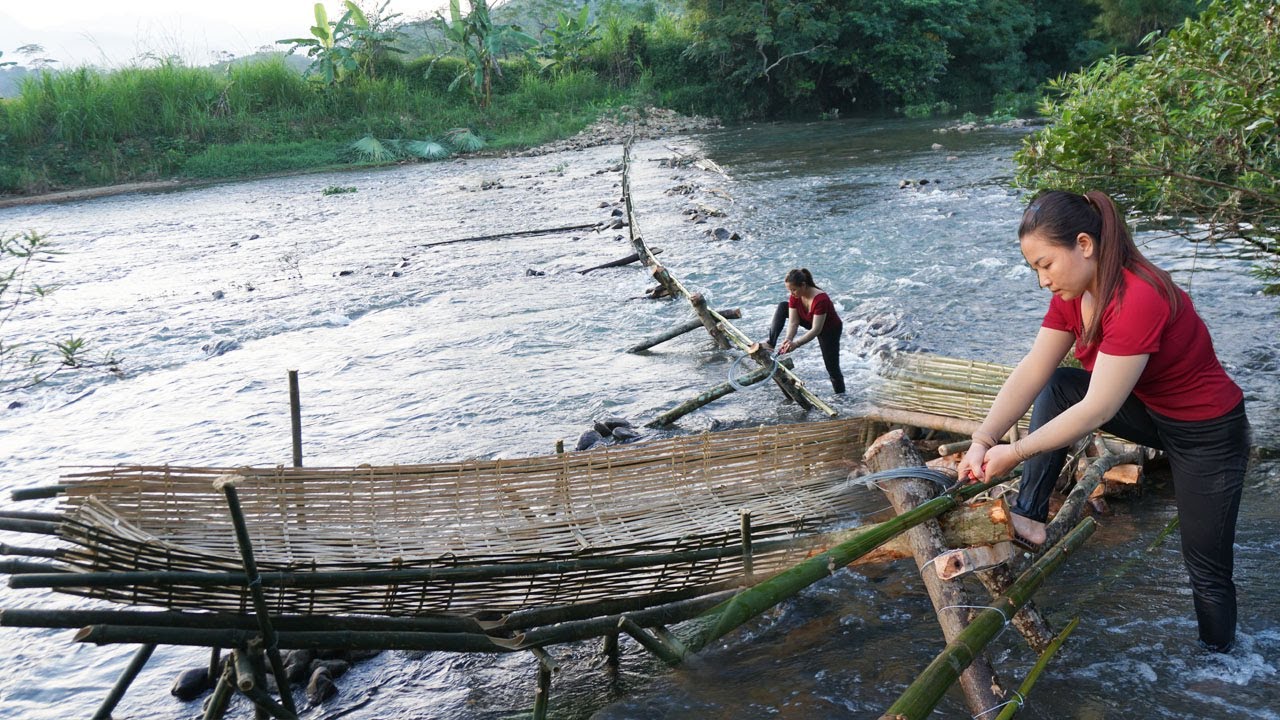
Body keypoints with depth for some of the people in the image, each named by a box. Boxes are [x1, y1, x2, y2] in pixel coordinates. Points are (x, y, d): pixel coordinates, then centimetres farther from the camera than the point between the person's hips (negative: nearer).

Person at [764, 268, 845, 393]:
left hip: (830, 330, -7)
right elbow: (793, 322, -18)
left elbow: (816, 330, -38)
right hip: (810, 321, 7)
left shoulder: (820, 299, -39)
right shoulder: (795, 296, -19)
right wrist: (788, 340, -36)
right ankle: (771, 344, -5)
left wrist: (796, 343, -45)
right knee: (782, 307, -4)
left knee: (832, 368, -5)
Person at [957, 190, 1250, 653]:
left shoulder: (1137, 299, -34)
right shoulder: (1074, 292, -8)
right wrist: (983, 440, -22)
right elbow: (1031, 372, -13)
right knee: (1056, 385, -8)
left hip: (1208, 435, -7)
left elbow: (1097, 411, -33)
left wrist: (1015, 453, -29)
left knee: (1207, 571, 4)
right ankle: (1029, 517, -7)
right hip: (1150, 411, 8)